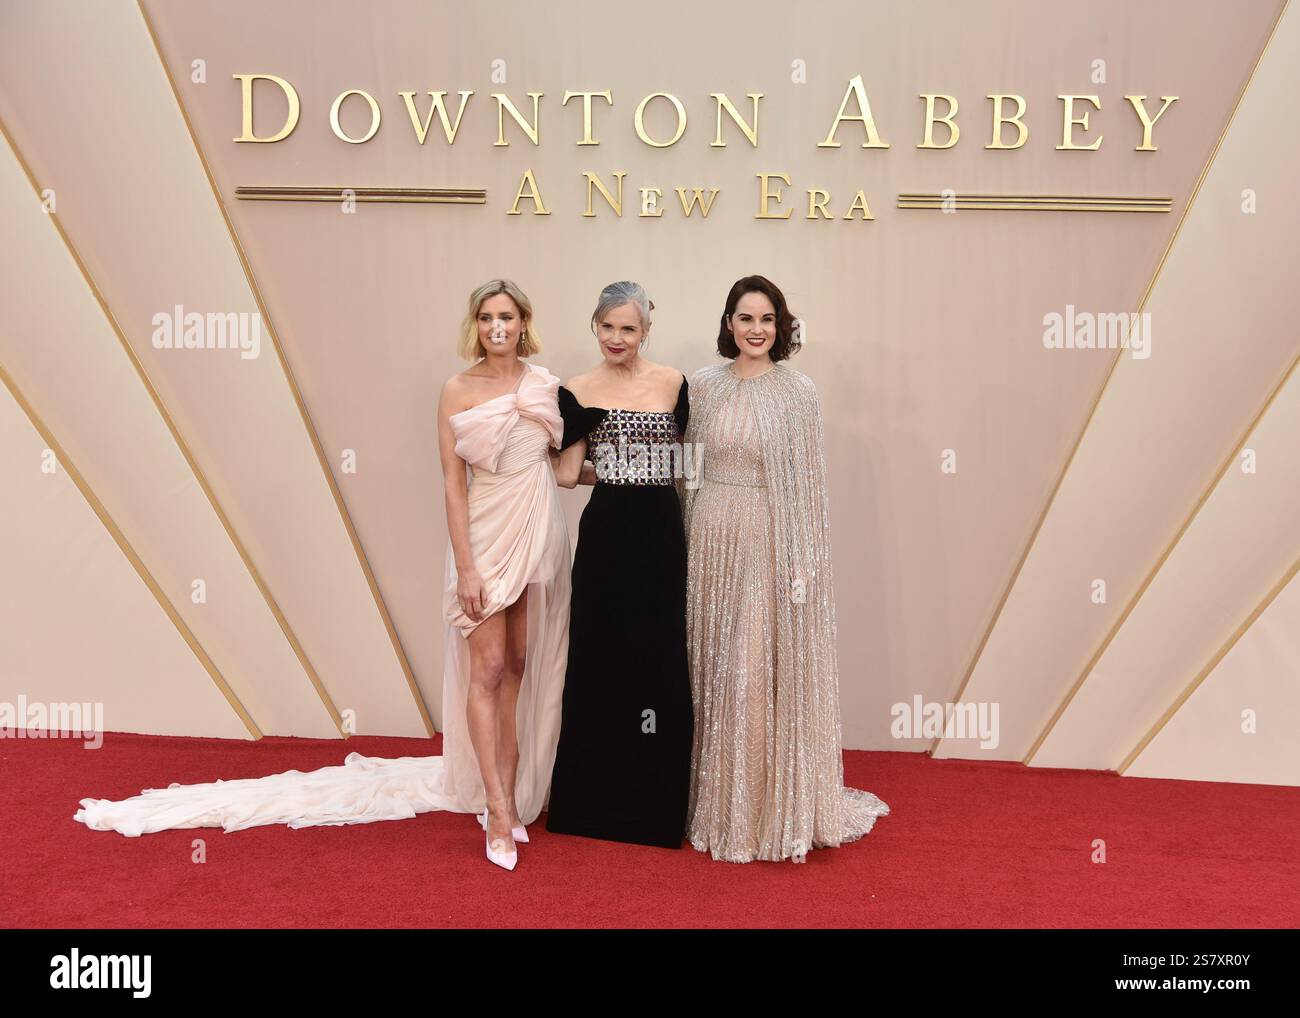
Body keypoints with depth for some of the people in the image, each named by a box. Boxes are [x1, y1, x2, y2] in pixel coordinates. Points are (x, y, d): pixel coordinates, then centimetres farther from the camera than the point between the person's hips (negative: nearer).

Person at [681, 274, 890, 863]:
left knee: (767, 674, -2)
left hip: (770, 544, -3)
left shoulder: (797, 392, -3)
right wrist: (687, 544, 6)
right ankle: (718, 803, 25)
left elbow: (809, 483, -4)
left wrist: (804, 562, -9)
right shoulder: (703, 386, 6)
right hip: (712, 541, 3)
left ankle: (778, 812, 13)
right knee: (714, 674, 10)